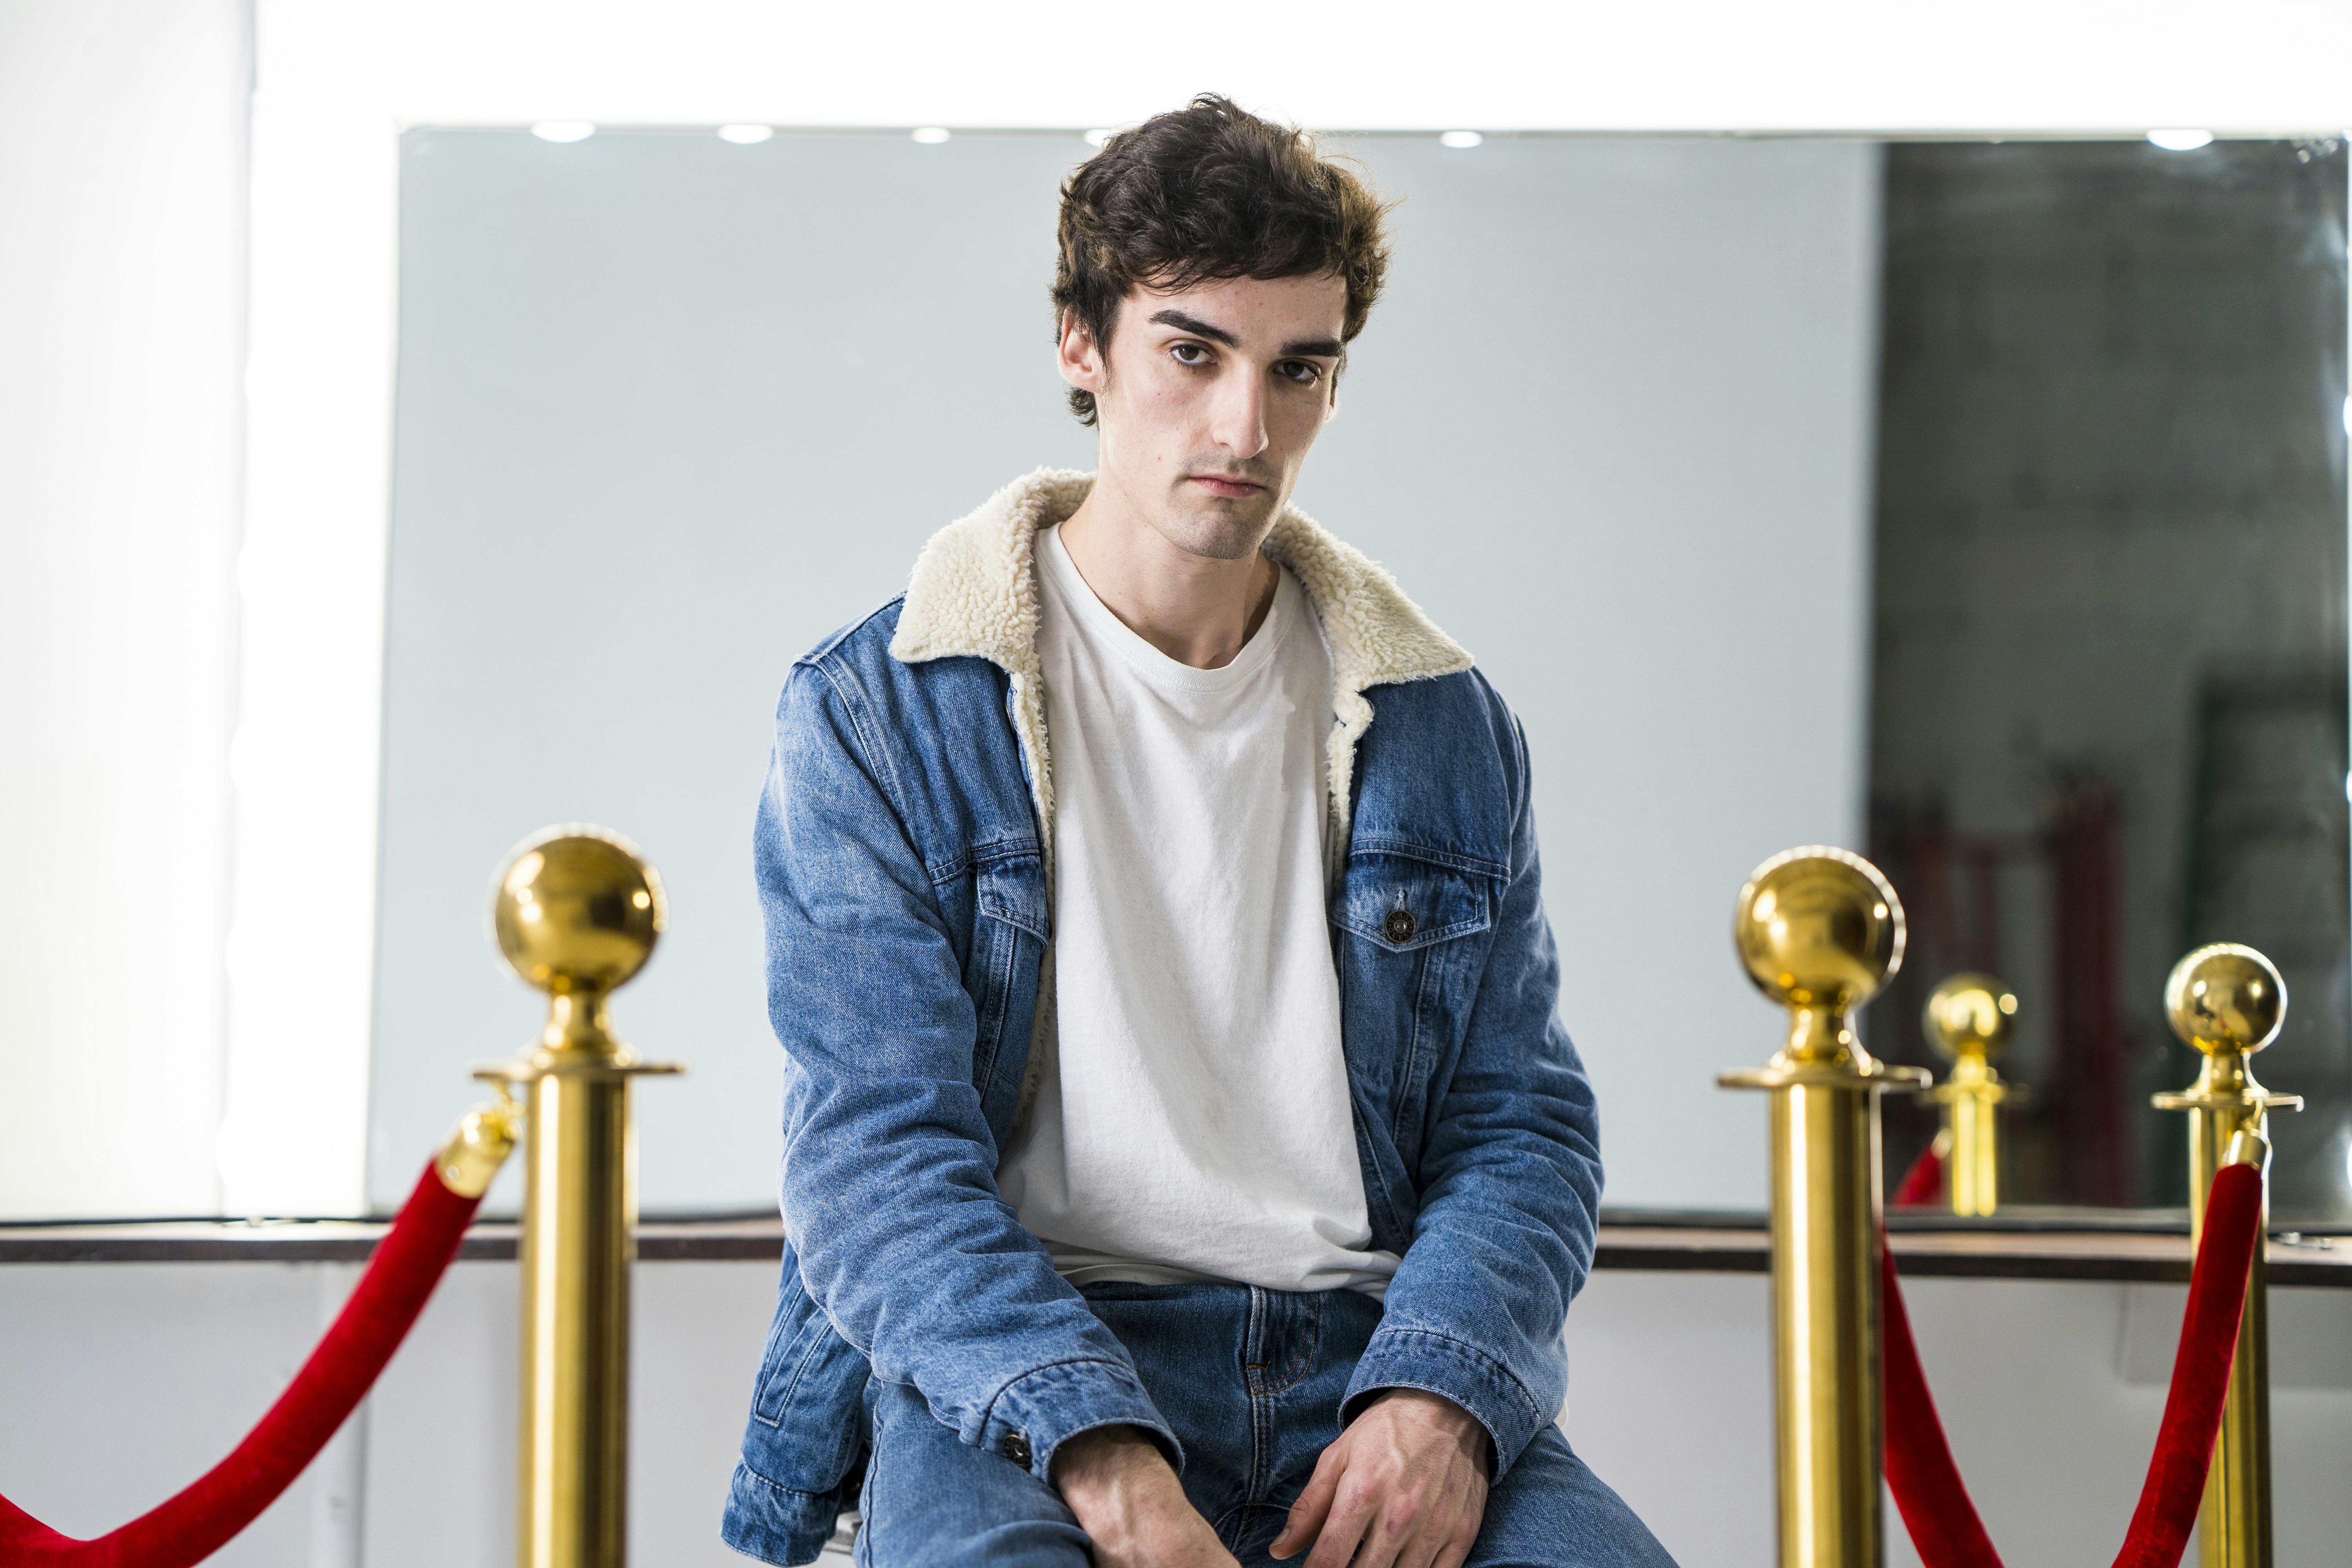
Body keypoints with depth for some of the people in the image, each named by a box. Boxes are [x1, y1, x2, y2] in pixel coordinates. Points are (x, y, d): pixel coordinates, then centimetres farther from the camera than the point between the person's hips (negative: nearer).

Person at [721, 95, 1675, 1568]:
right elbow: (877, 1154, -5)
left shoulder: (1442, 727, 15)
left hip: (1364, 1343, 3)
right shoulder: (876, 718, 4)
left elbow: (1520, 1121, 13)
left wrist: (1439, 1396, -9)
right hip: (1002, 1372, -3)